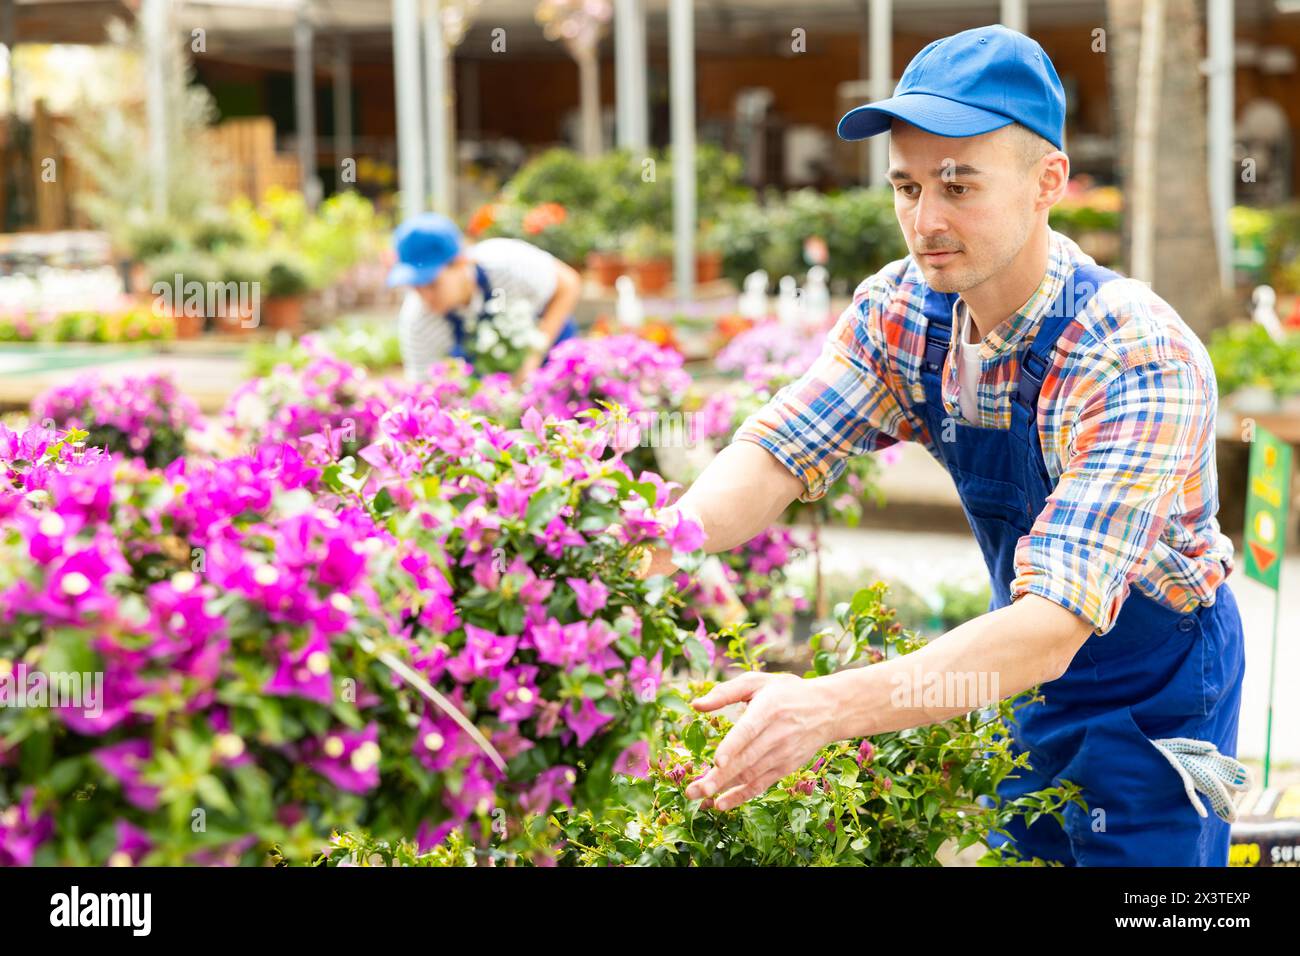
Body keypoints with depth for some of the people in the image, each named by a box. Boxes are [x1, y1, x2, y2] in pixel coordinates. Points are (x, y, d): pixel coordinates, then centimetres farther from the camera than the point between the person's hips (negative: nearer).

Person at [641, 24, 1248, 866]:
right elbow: (780, 450, -18)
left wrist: (826, 707, -54)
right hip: (1020, 670, 5)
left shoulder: (1142, 359, -34)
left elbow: (1052, 626, -41)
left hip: (1154, 693, -5)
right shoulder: (902, 312, -13)